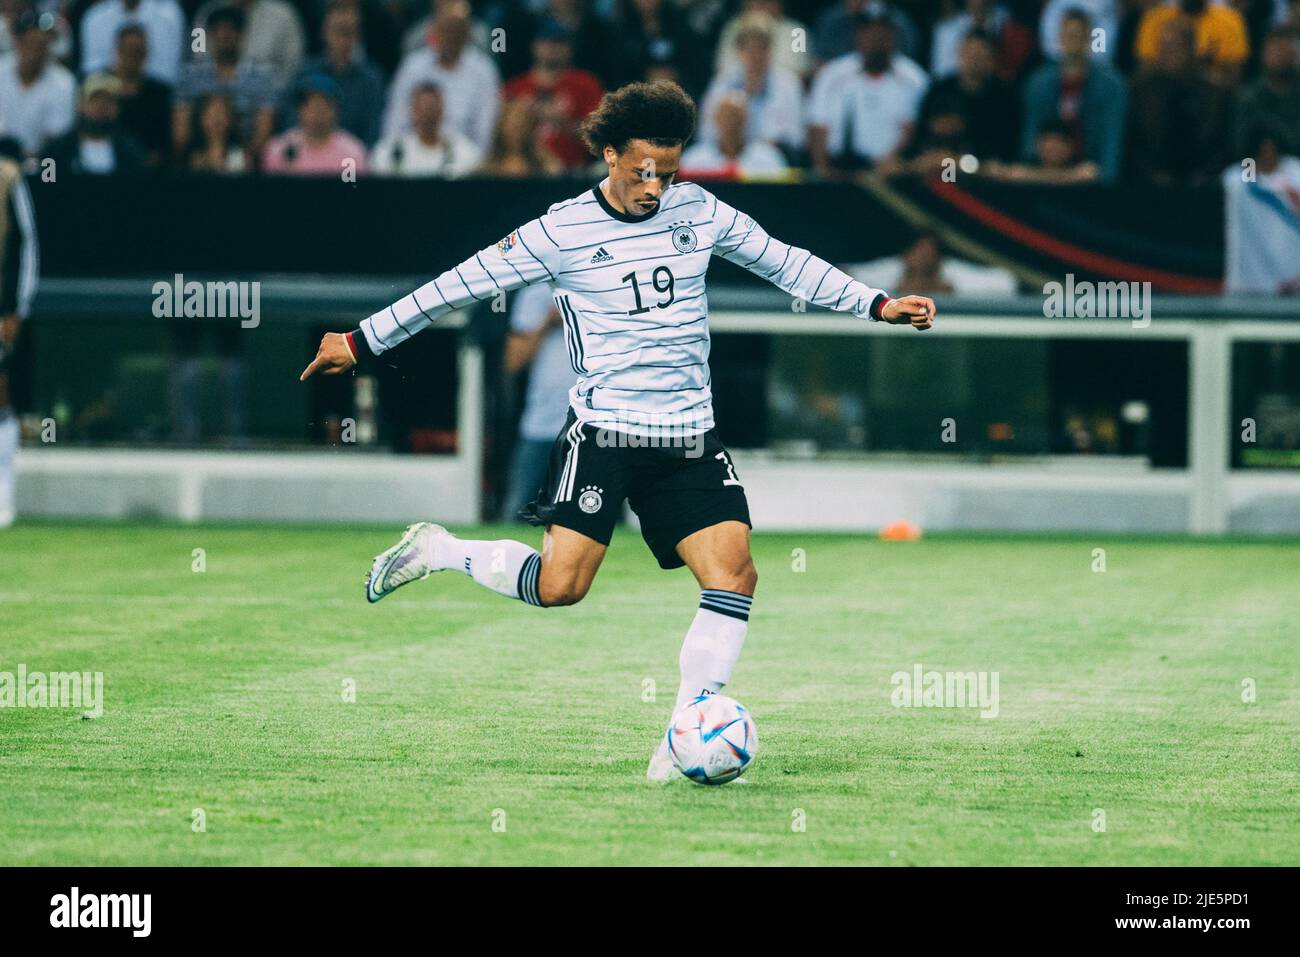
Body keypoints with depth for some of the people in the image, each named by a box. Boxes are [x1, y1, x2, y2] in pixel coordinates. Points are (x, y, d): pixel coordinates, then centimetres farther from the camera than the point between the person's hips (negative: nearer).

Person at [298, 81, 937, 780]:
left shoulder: (698, 210, 6)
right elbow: (458, 286, 1)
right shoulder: (562, 231, -5)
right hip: (603, 432, -4)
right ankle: (436, 551, 8)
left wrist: (877, 304, 17)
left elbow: (784, 262, 18)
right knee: (559, 585, -18)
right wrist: (361, 342, 3)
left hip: (690, 439, 4)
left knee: (733, 574, -13)